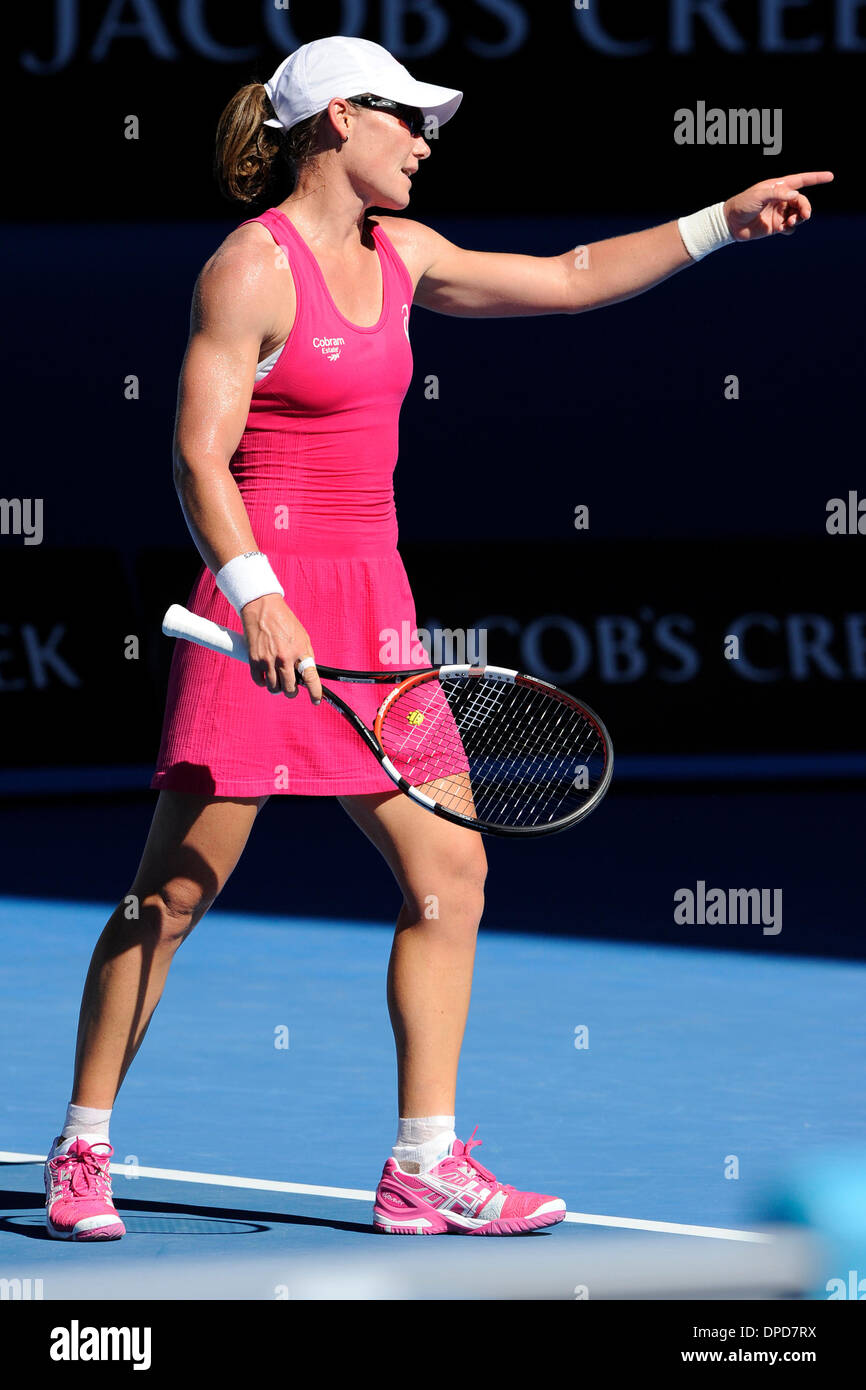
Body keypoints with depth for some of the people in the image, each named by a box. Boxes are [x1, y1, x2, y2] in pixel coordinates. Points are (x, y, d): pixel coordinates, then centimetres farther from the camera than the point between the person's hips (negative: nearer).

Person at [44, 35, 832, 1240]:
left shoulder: (397, 256, 13)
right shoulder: (251, 267, -11)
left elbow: (565, 280, 24)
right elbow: (199, 456, -17)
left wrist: (721, 222, 21)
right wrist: (256, 600, -29)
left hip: (371, 608, 8)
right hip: (268, 608, -8)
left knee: (448, 869, 2)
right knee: (173, 893, -4)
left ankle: (425, 1168, 7)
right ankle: (81, 1154, 8)